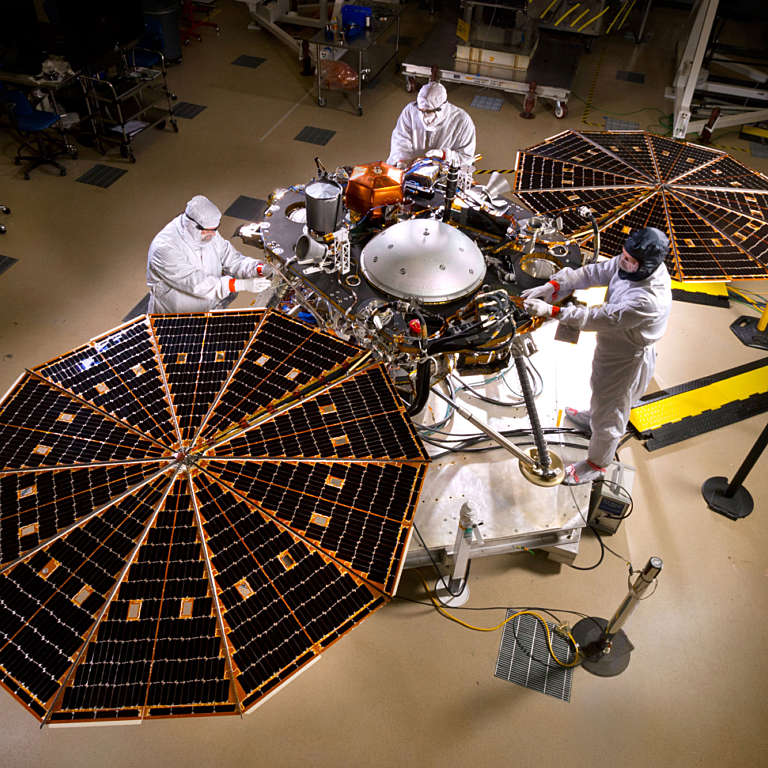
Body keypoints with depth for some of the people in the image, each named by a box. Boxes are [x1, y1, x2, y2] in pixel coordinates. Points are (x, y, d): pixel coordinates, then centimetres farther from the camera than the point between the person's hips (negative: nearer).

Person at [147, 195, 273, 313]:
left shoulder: (209, 234, -2)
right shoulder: (165, 248, -24)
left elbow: (232, 259, 3)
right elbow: (197, 284, -29)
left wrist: (260, 269, -18)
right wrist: (243, 285, -34)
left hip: (210, 311, 6)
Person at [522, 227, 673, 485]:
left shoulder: (648, 301, -40)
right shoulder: (631, 264, -16)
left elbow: (600, 318, -40)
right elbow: (594, 272, -11)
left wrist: (552, 311, -41)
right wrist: (554, 286, -24)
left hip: (626, 360, -8)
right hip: (612, 345, 9)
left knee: (609, 415, 12)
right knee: (600, 388, 36)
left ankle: (596, 464, 36)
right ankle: (592, 417, 67)